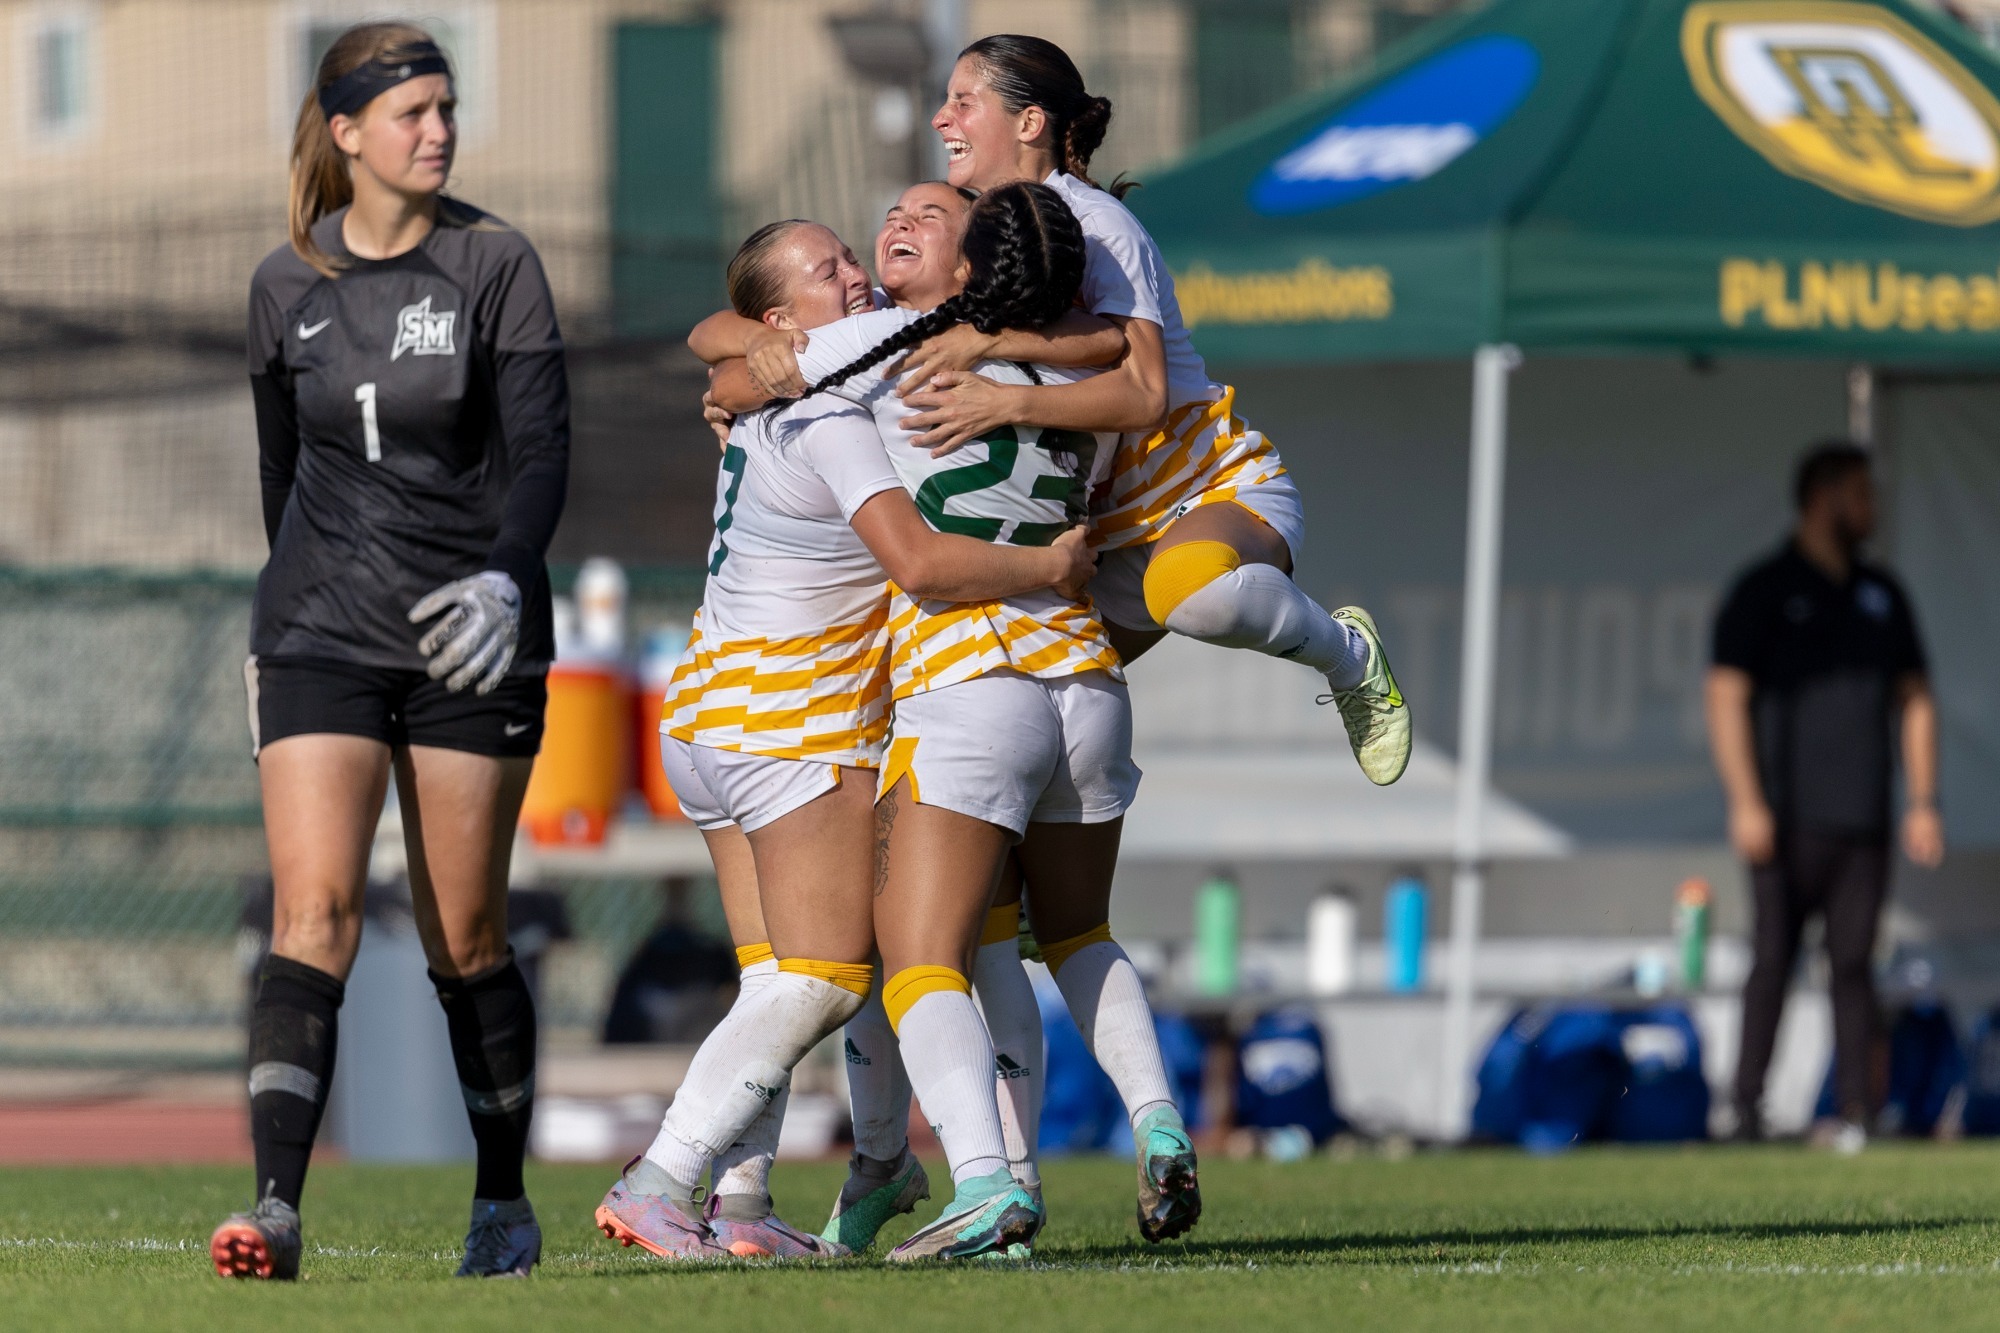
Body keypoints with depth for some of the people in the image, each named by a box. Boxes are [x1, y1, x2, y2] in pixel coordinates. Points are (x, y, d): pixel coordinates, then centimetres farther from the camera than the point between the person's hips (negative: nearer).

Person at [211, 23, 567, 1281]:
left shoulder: (495, 264, -4)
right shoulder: (287, 287, 5)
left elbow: (542, 448, -10)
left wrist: (504, 577, -26)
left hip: (470, 637, -1)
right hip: (319, 633, 1)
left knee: (465, 937, 4)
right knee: (314, 912, -14)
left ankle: (505, 1204, 20)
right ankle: (277, 1207, -23)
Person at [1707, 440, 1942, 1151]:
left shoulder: (1882, 595, 16)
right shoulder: (1764, 591, 2)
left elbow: (1914, 699, 19)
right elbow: (1726, 697, -4)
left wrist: (1922, 802, 10)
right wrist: (1746, 803, -13)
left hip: (1863, 823, 4)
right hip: (1788, 818, -4)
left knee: (1855, 964, 1)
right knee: (1773, 959, -6)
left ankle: (1855, 1115, 0)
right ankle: (1746, 1112, -5)